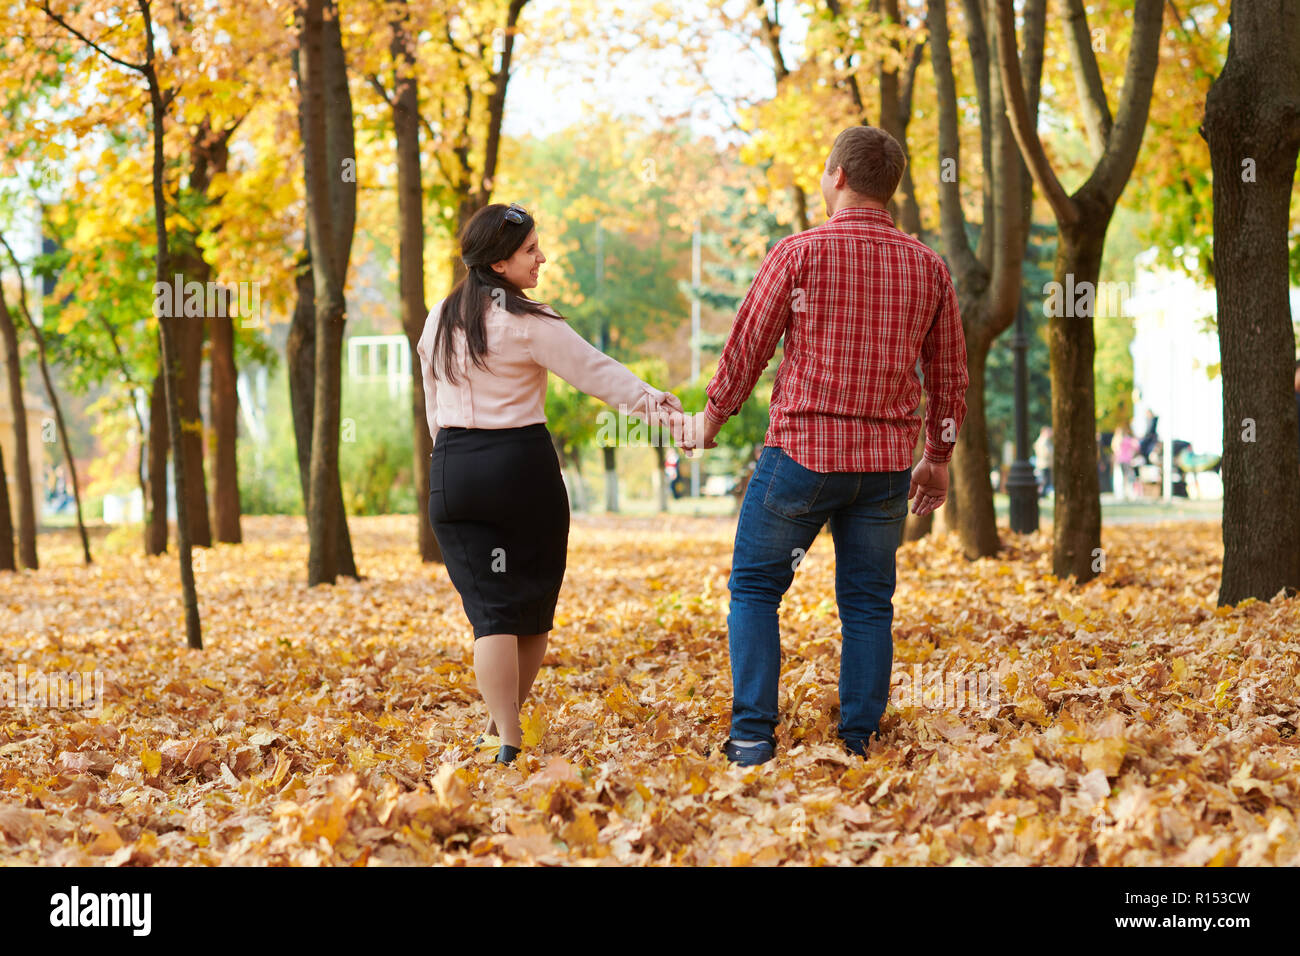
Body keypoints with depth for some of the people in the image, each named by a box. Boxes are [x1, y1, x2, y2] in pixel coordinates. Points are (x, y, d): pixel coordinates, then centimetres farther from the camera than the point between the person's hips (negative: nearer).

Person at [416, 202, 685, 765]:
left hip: (453, 470, 5)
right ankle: (505, 721, 24)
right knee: (532, 607, 14)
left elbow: (434, 403, 14)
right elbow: (595, 370, -12)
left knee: (491, 612, 2)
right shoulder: (527, 323, -9)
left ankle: (506, 742, -7)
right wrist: (655, 405, -11)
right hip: (523, 465, -4)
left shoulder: (440, 321, 9)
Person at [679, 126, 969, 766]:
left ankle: (753, 735, 2)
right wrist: (937, 459, 21)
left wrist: (710, 420, 14)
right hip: (885, 462, 3)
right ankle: (858, 743, 10)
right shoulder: (928, 266, 4)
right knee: (868, 604, 11)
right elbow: (950, 375, 10)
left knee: (755, 588, 9)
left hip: (802, 450, -3)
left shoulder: (800, 253, -8)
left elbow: (747, 347, -2)